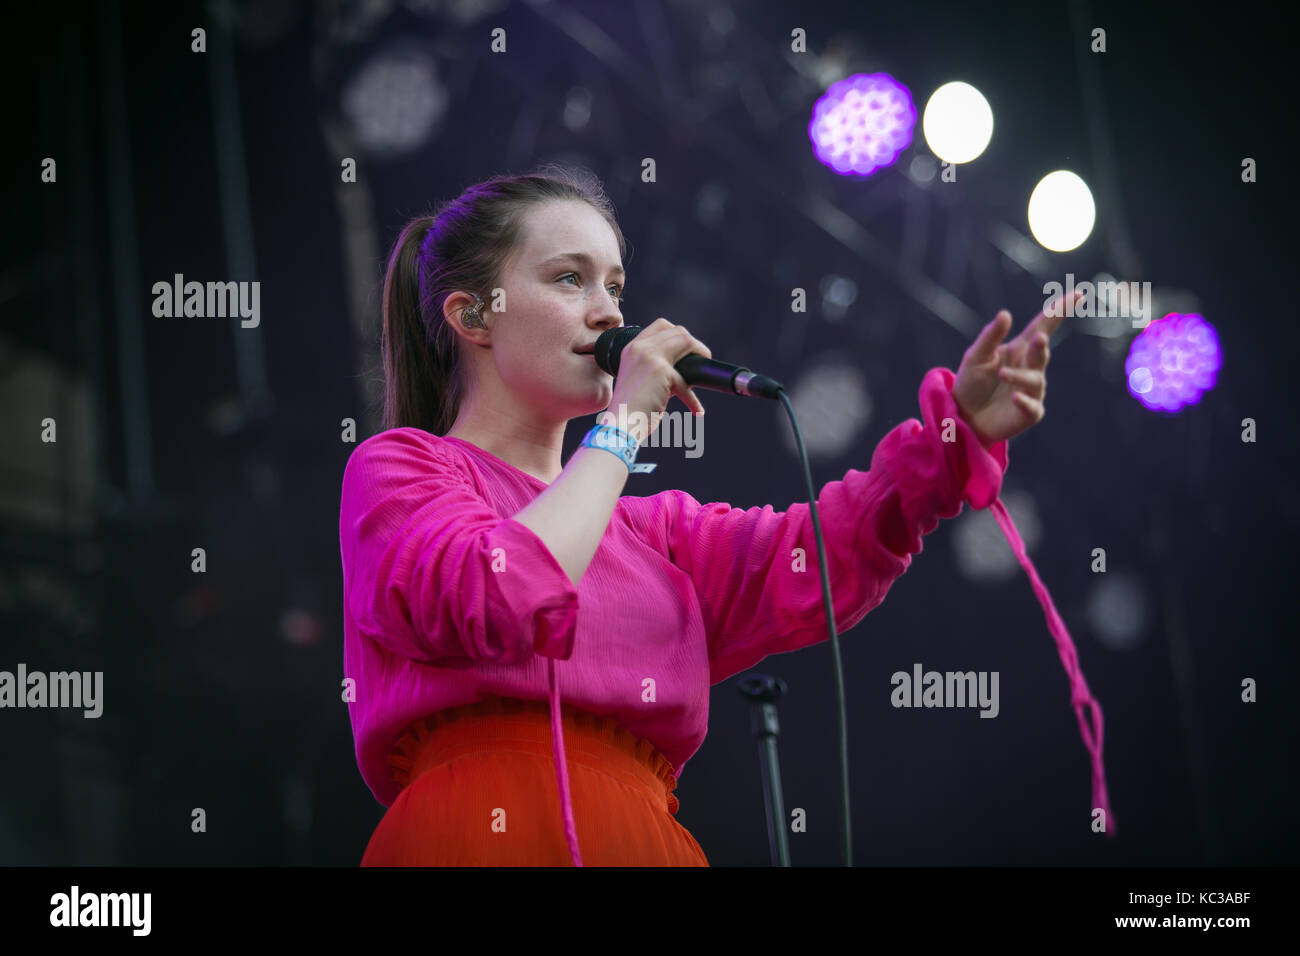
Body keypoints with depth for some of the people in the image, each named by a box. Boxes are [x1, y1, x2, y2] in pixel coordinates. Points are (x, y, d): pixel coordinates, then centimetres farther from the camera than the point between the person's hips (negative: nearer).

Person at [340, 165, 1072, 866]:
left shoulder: (647, 531, 24)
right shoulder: (397, 467, 8)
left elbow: (808, 561, 7)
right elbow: (504, 597, -12)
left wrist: (959, 426, -6)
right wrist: (622, 425, -1)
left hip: (648, 841, 5)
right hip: (483, 833, -5)